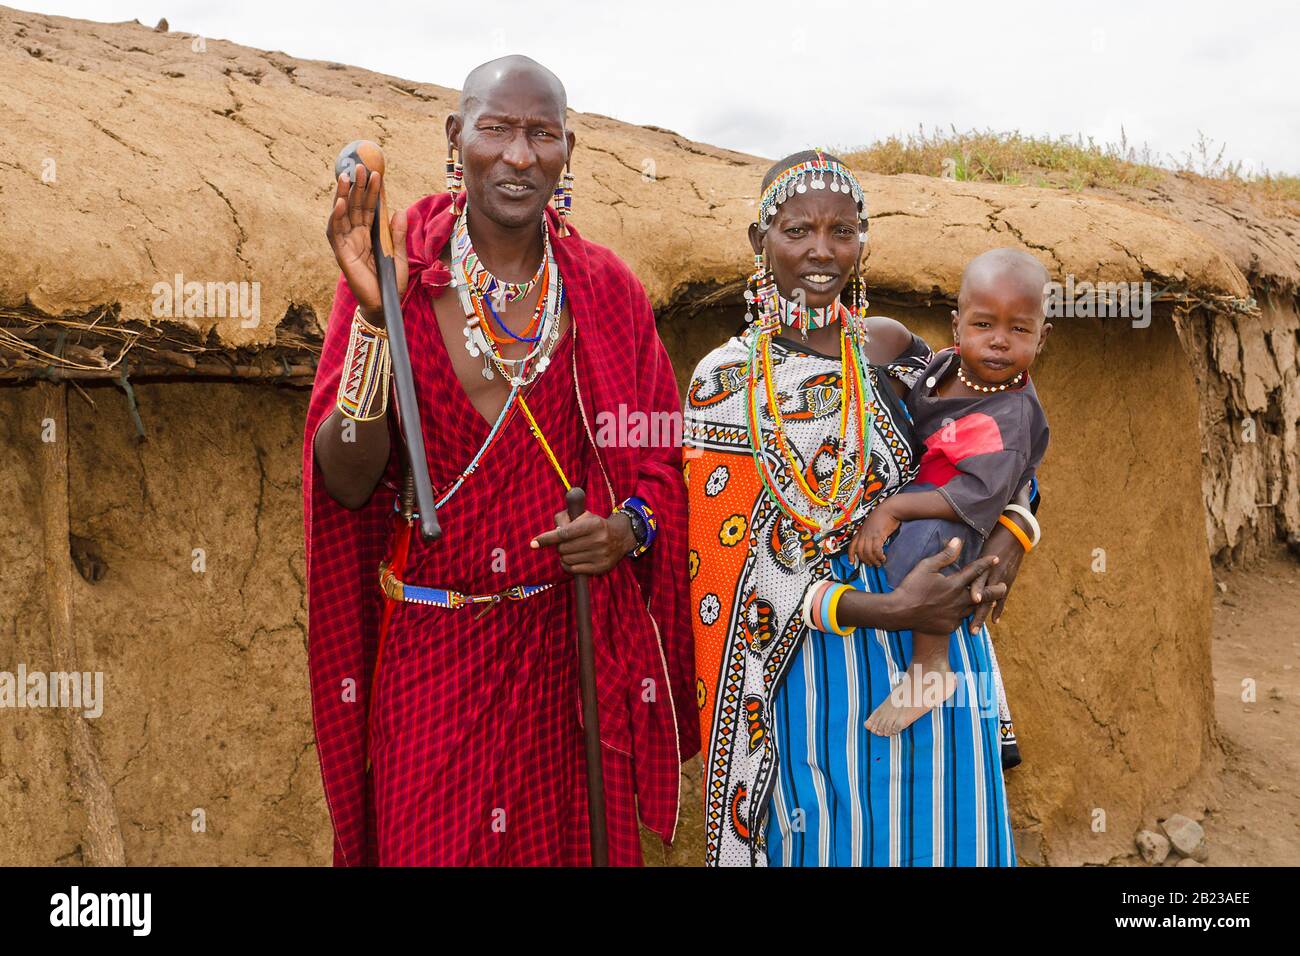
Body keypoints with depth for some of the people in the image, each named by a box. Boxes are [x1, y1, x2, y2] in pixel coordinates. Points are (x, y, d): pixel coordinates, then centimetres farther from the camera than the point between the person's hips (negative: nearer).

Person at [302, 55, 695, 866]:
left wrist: (631, 525, -13)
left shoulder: (604, 290, -1)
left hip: (570, 644, 2)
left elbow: (662, 459, 8)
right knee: (425, 843, 11)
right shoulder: (396, 274, -7)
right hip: (426, 647, -1)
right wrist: (376, 316, -23)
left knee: (571, 841, 13)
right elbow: (347, 483, -12)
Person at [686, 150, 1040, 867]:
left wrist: (1012, 529, -8)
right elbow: (742, 572, -10)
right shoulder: (725, 383, -8)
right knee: (827, 840, 7)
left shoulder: (893, 348, 2)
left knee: (932, 833, 14)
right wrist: (887, 610, -20)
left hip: (938, 630, 4)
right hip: (814, 668, -3)